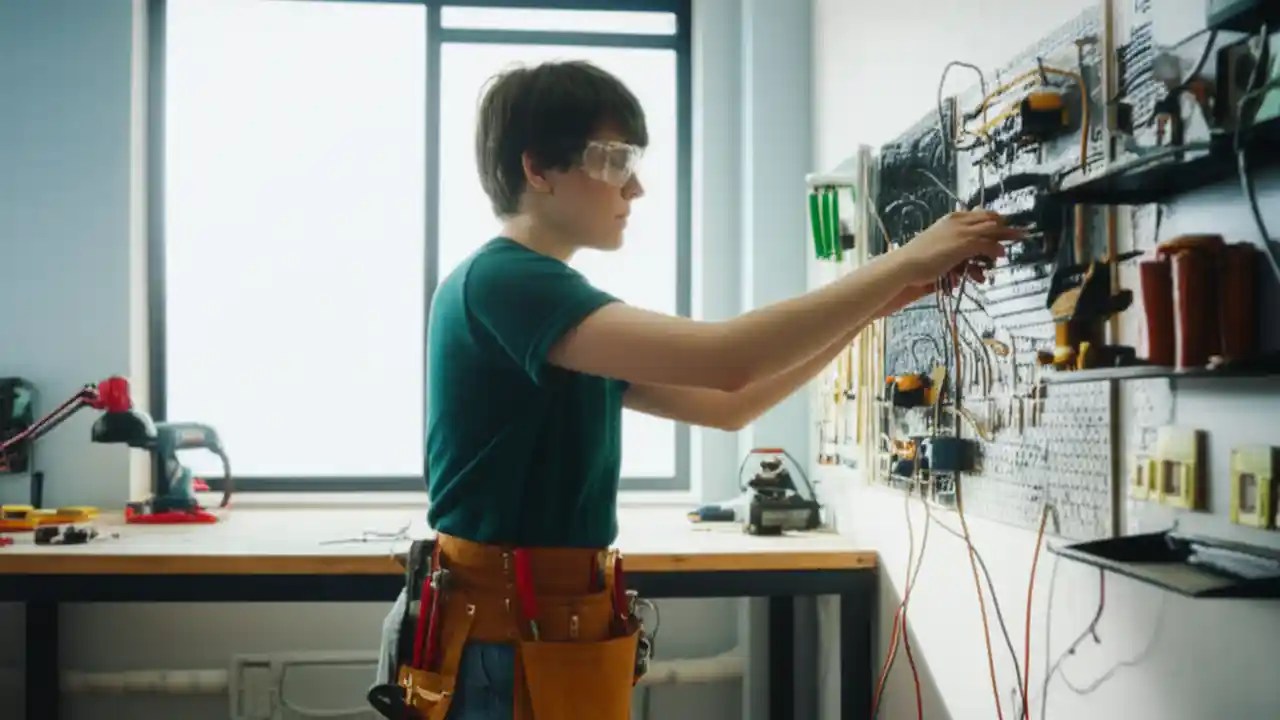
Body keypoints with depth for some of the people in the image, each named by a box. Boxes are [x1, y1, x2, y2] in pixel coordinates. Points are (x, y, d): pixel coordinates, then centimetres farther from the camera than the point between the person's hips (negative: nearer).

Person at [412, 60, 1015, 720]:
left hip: (561, 634, 9)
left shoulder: (565, 310, 13)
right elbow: (724, 361, -28)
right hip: (506, 647, -9)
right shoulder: (498, 280, -17)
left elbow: (727, 404, 11)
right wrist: (905, 262, -19)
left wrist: (874, 303, 3)